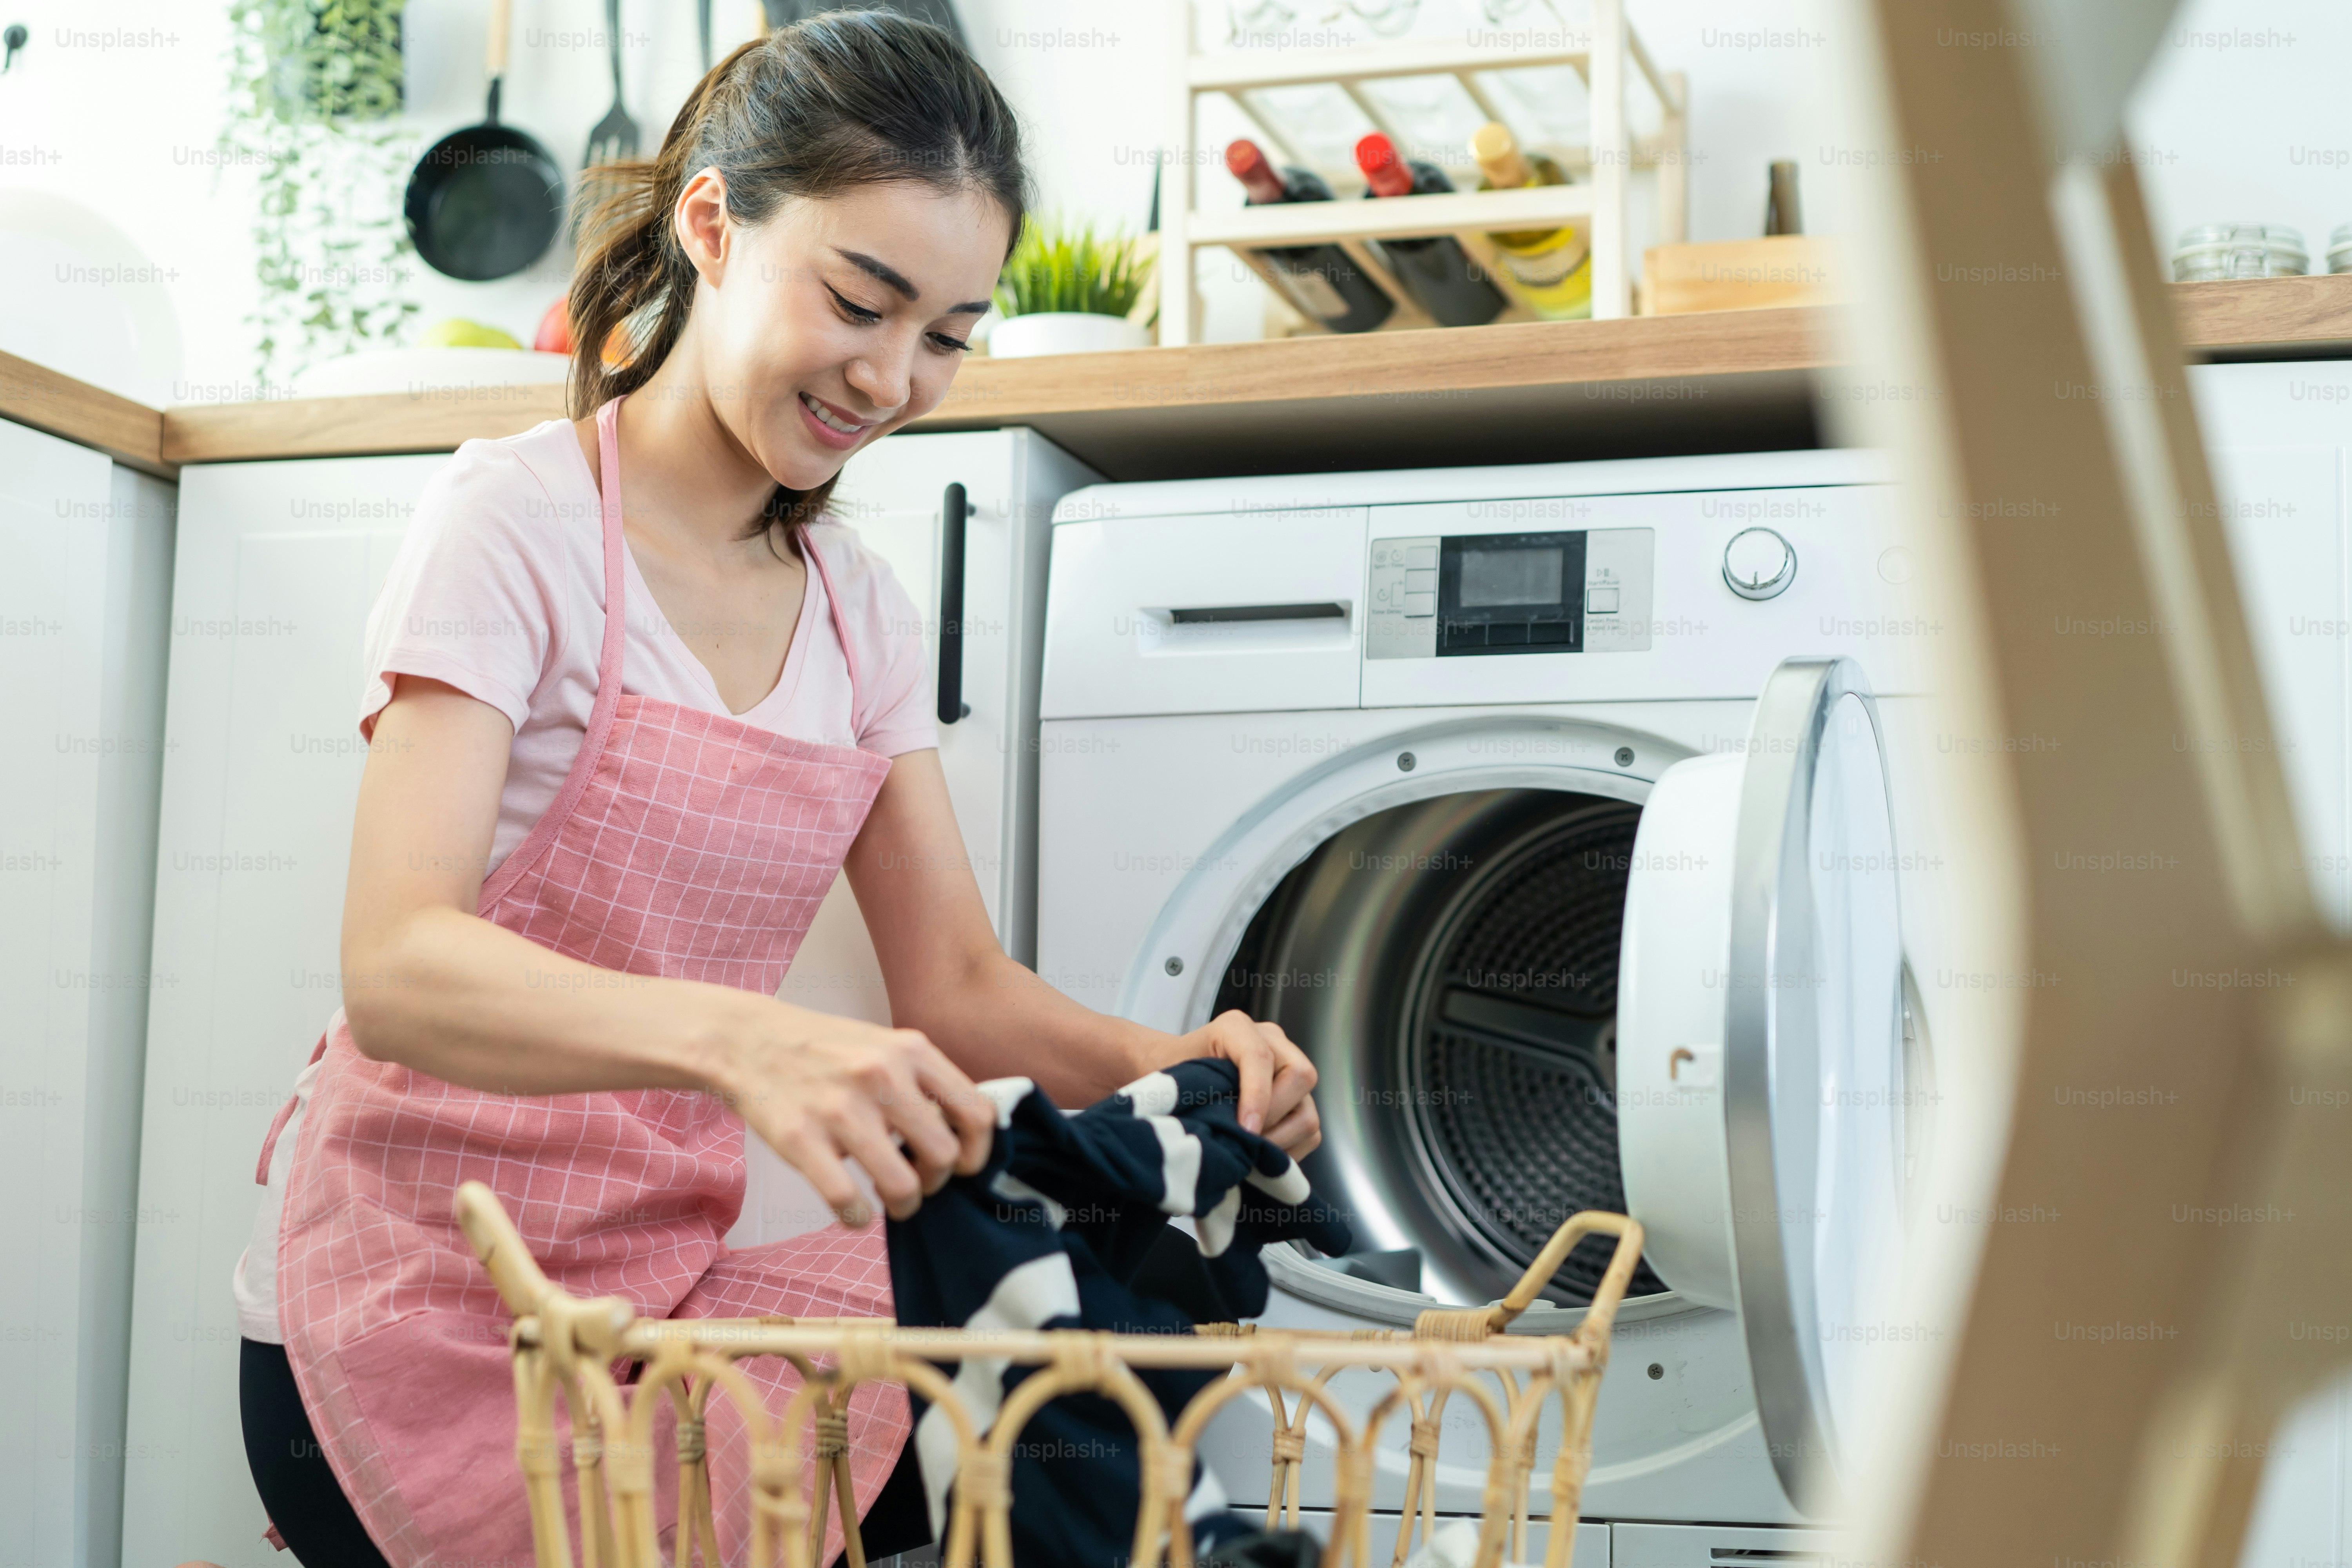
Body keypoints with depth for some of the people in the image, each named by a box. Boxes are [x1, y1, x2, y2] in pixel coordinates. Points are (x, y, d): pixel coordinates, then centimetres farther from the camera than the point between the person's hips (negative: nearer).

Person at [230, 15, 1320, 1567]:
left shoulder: (864, 613, 9)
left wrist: (1161, 1061, -15)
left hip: (661, 1271, 6)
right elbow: (395, 968, -25)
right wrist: (736, 1037, -44)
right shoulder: (519, 519, -12)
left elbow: (954, 985, 7)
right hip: (427, 1311, -6)